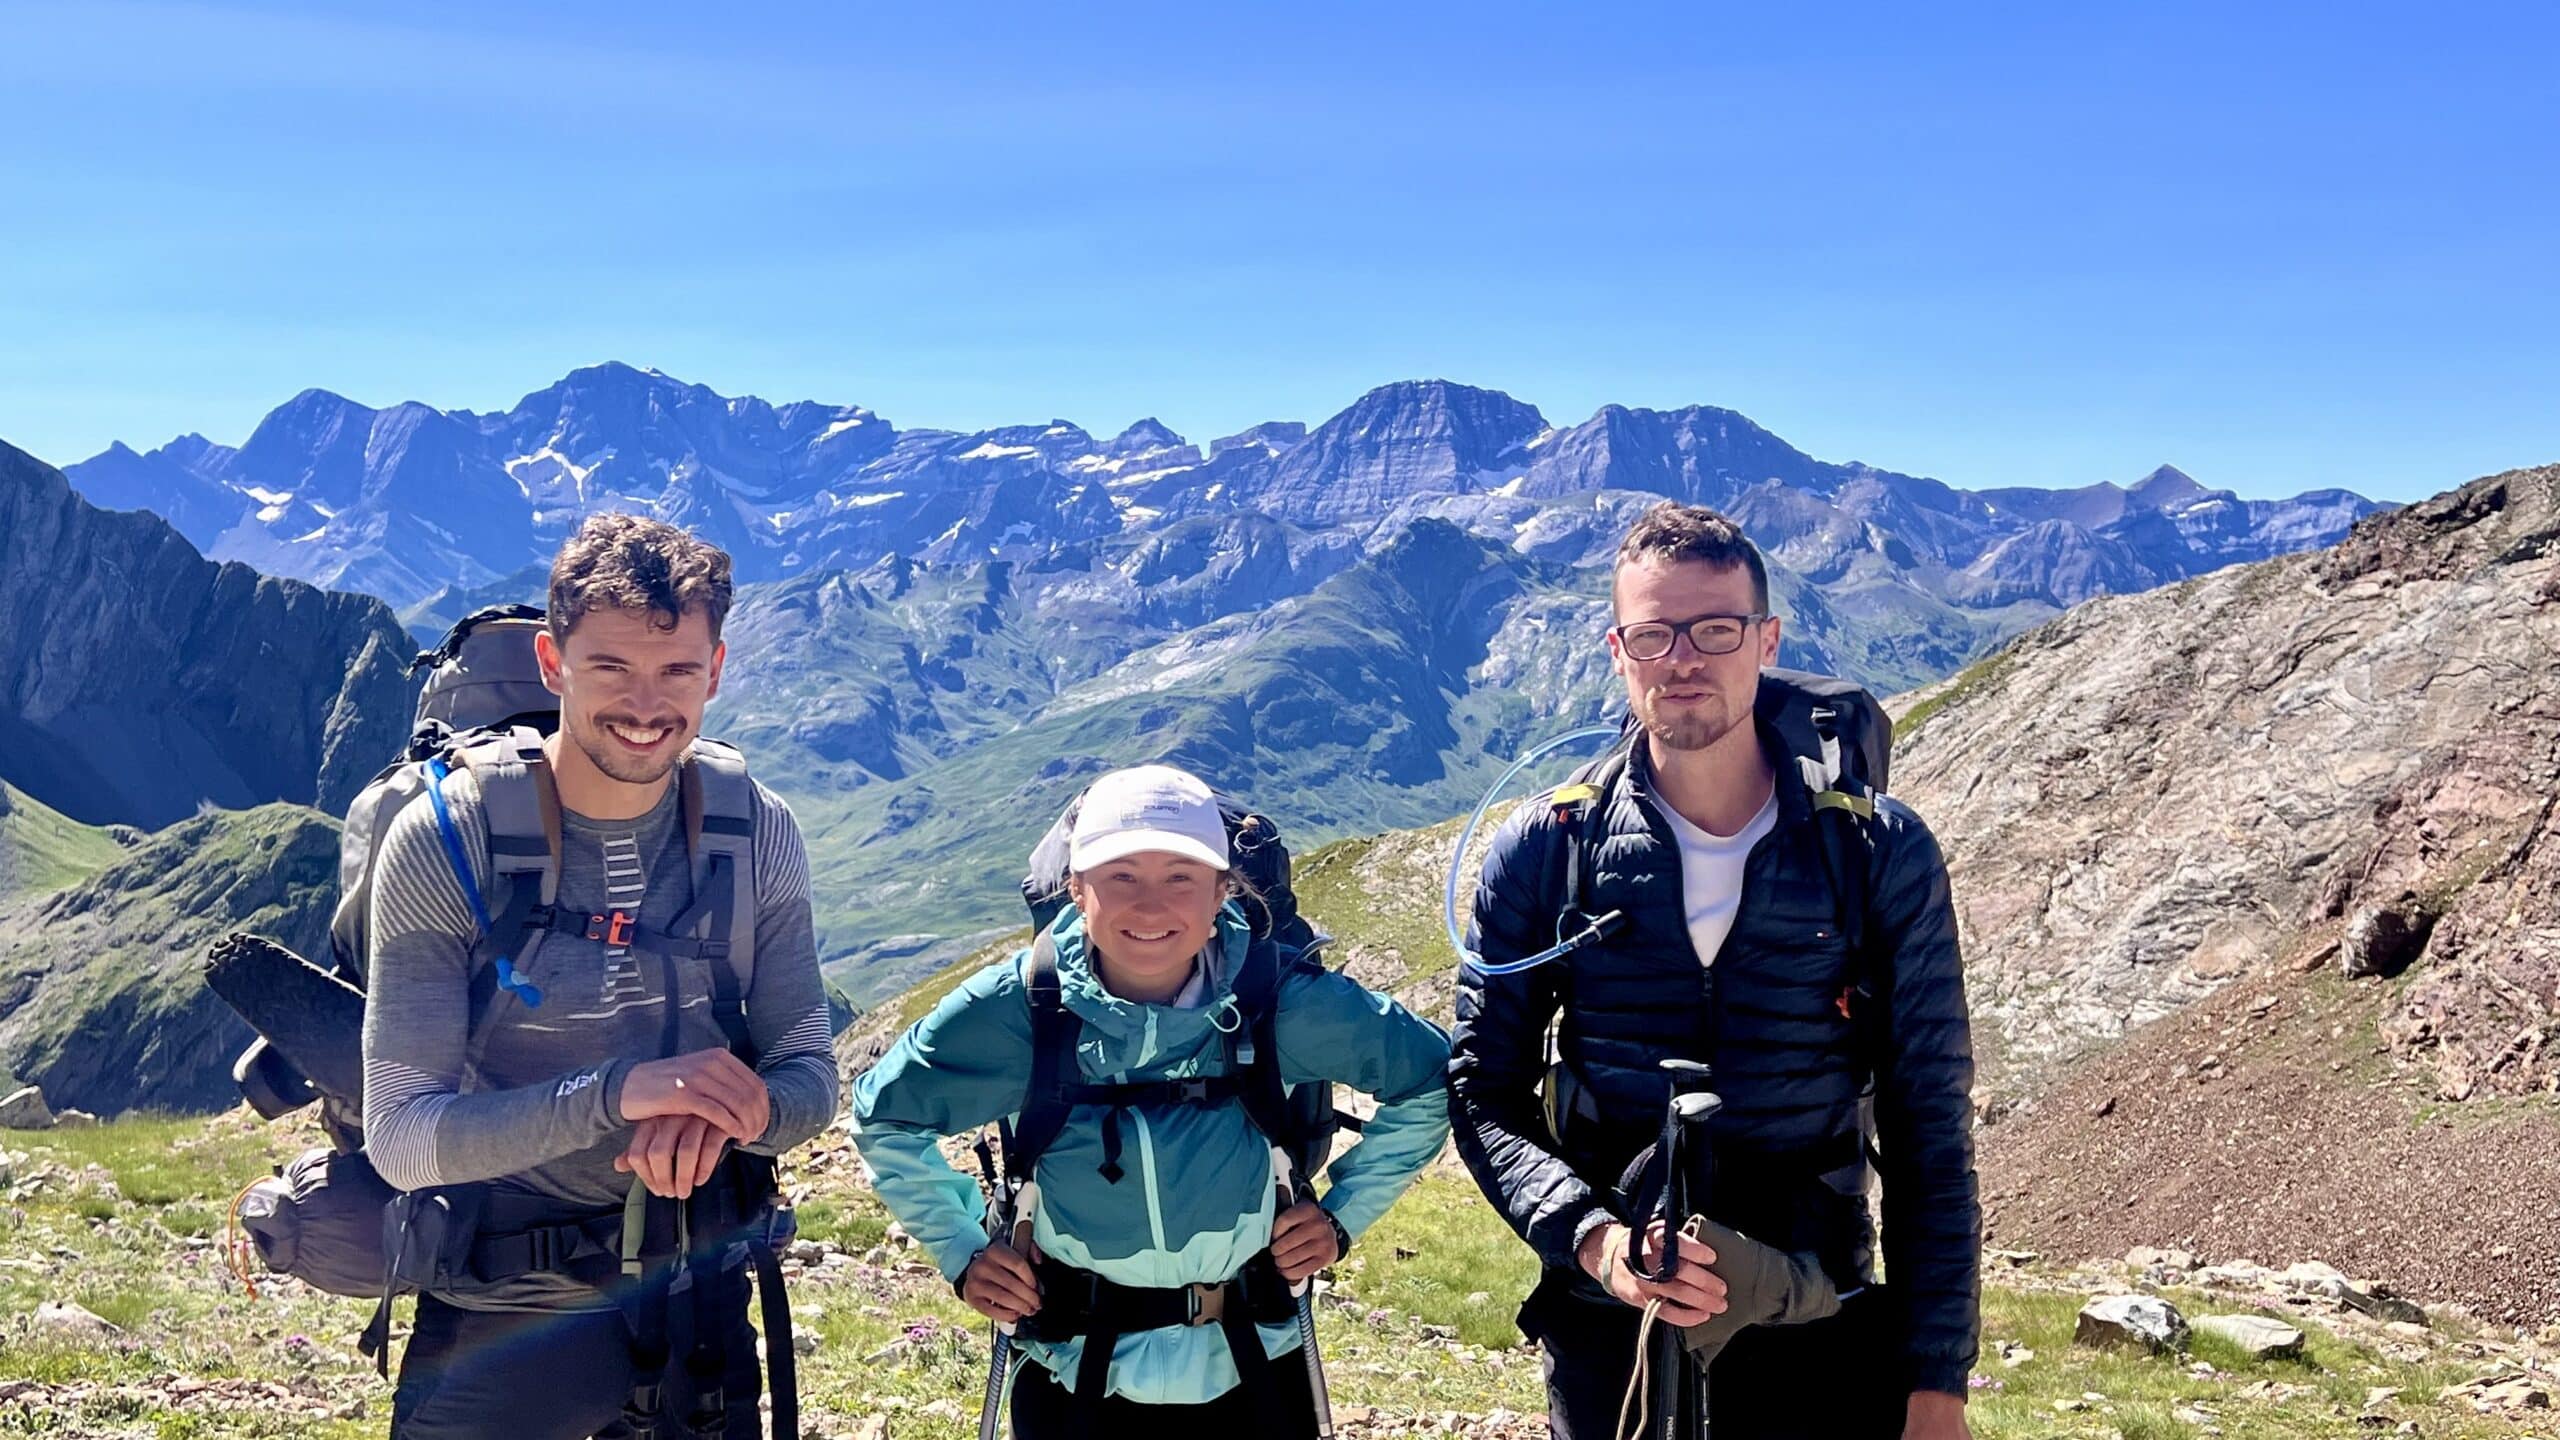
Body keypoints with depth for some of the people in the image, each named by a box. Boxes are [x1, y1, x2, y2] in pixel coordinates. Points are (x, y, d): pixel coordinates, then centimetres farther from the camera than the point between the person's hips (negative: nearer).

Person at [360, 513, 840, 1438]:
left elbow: (809, 1080, -4)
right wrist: (618, 1091, -34)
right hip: (498, 1322, -2)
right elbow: (399, 1137, -20)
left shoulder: (756, 830, -9)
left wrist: (720, 1110, -27)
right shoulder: (444, 839, -17)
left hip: (699, 1306, 2)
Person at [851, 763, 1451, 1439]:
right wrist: (961, 1250, -2)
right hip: (1076, 1380, 0)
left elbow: (1427, 1079, 3)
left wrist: (1344, 1215, -2)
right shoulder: (1014, 1009, -14)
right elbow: (883, 1115, 3)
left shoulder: (1285, 1001, -14)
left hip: (1251, 1376, 1)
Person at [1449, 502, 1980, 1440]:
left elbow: (1929, 1131, -3)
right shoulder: (1542, 851, -4)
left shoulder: (1883, 854, -5)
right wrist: (1593, 1238, -18)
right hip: (1609, 1336, 0)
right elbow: (1484, 1092, -2)